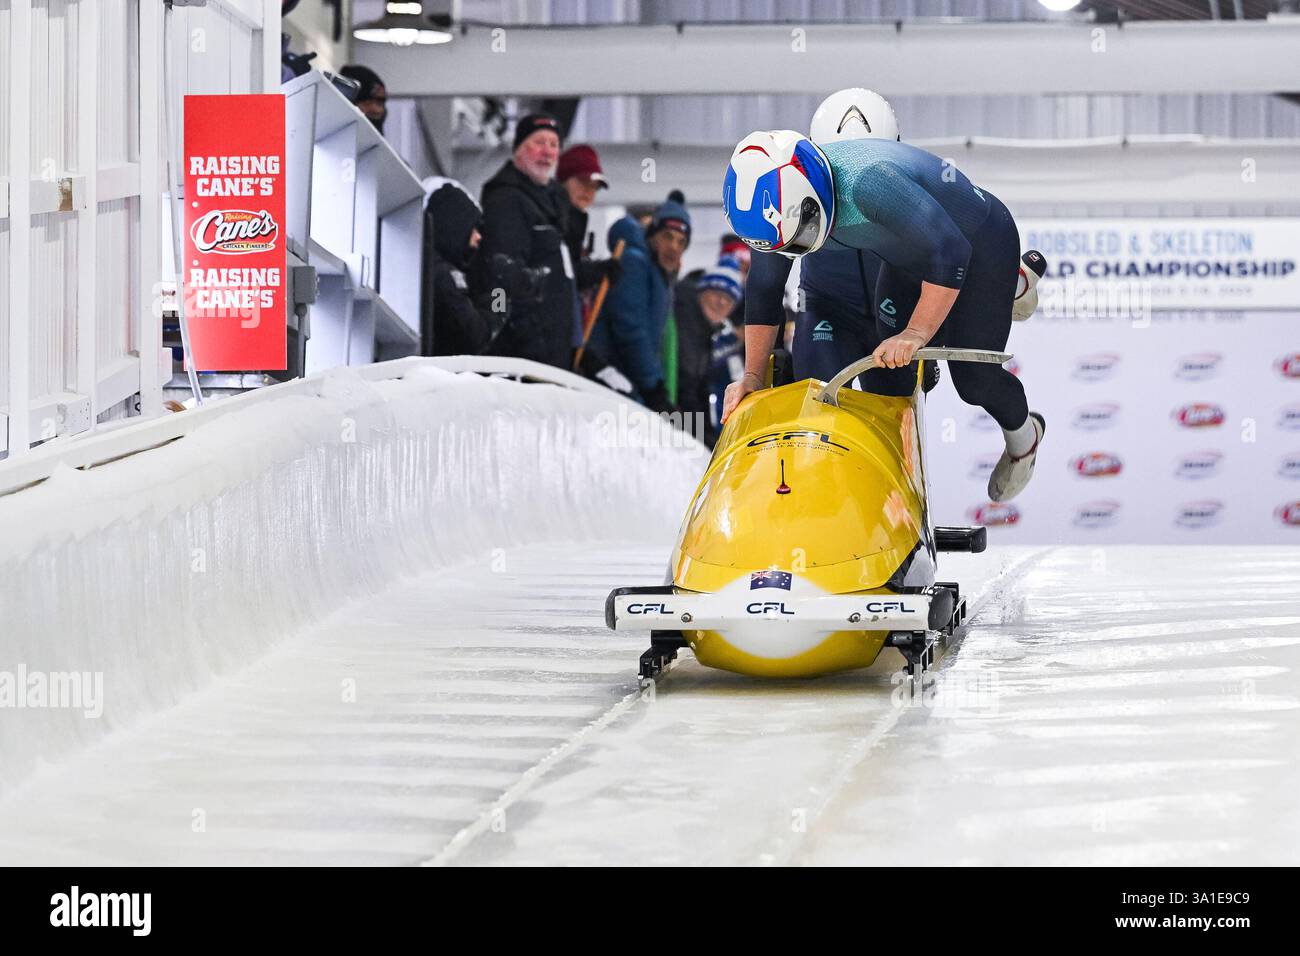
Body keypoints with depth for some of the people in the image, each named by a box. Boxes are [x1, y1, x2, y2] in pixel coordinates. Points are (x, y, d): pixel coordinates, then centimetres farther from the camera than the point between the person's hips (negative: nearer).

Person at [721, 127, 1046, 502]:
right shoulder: (778, 199, -19)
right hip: (908, 257, 7)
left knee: (974, 379, -4)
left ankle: (1023, 436, 27)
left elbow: (950, 254, -42)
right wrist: (752, 375, -7)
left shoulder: (867, 183, -44)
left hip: (981, 245, -7)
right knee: (894, 371, 3)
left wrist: (916, 333, -44)